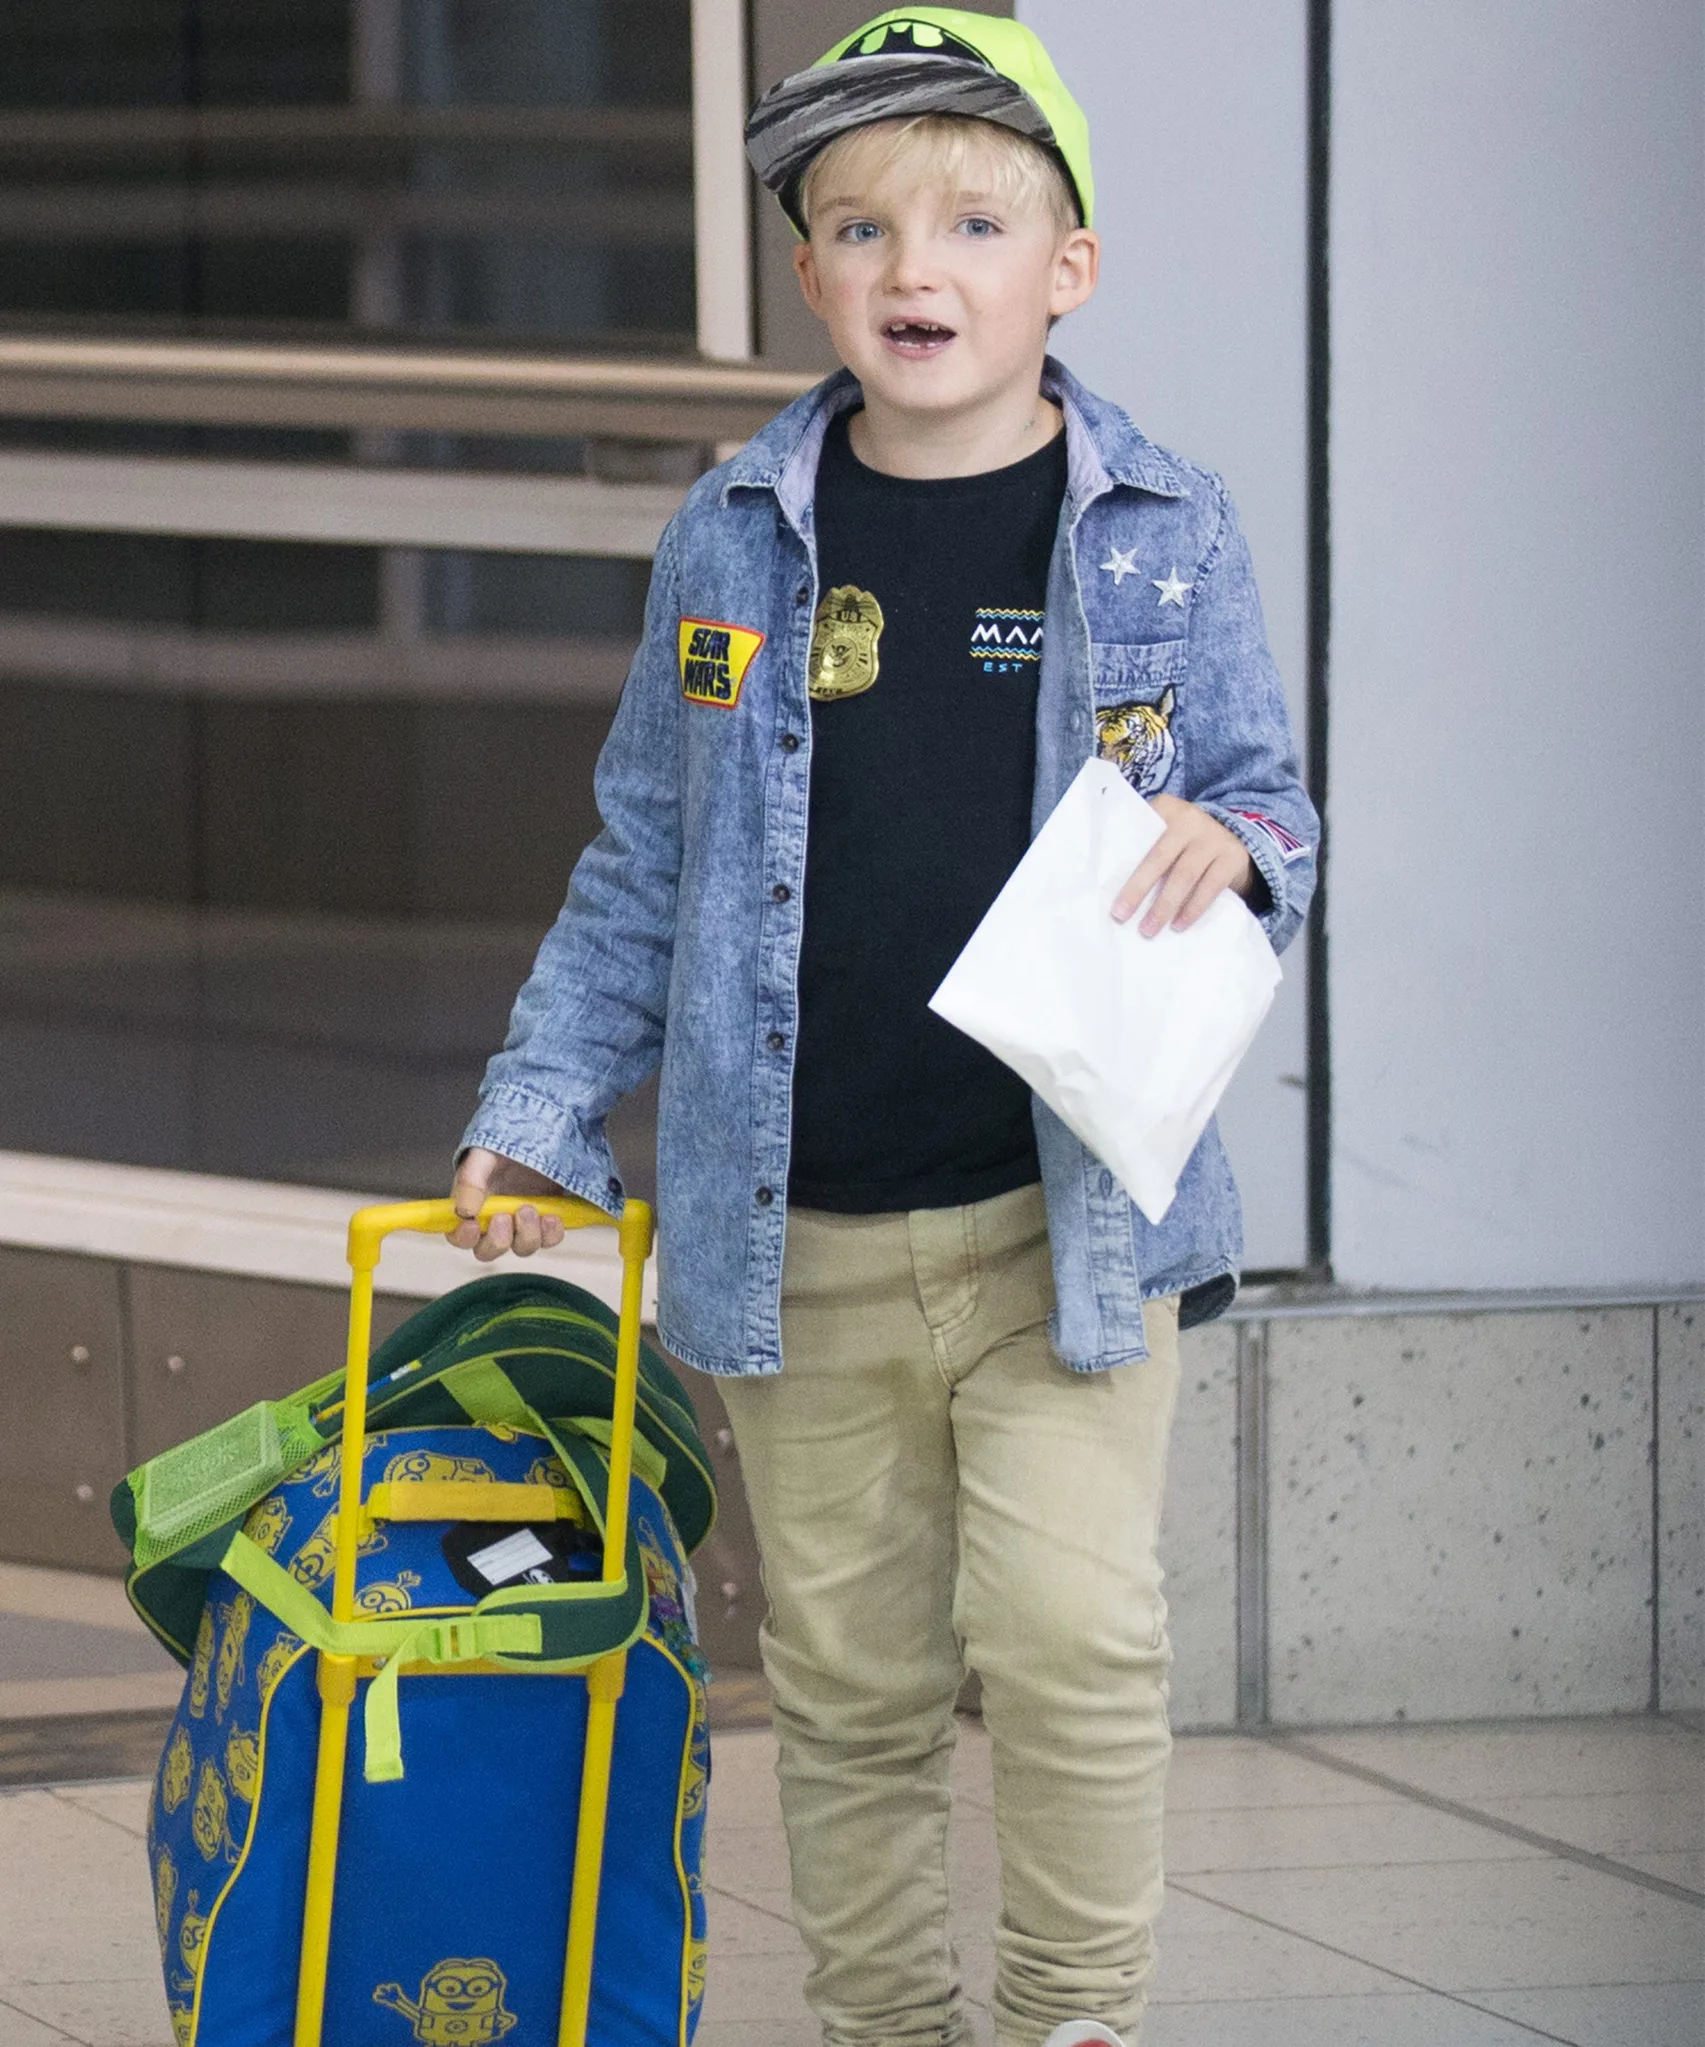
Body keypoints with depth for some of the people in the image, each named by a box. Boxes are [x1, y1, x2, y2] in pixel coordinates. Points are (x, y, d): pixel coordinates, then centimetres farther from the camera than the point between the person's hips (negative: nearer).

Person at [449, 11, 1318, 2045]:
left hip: (1067, 1210, -2)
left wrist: (1229, 847, -14)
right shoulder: (732, 543, 5)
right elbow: (645, 864, 13)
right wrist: (542, 1107, 9)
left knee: (1068, 1627, -14)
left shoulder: (1162, 535, 0)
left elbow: (1267, 799, 9)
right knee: (850, 1682, 8)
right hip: (800, 1237, 2)